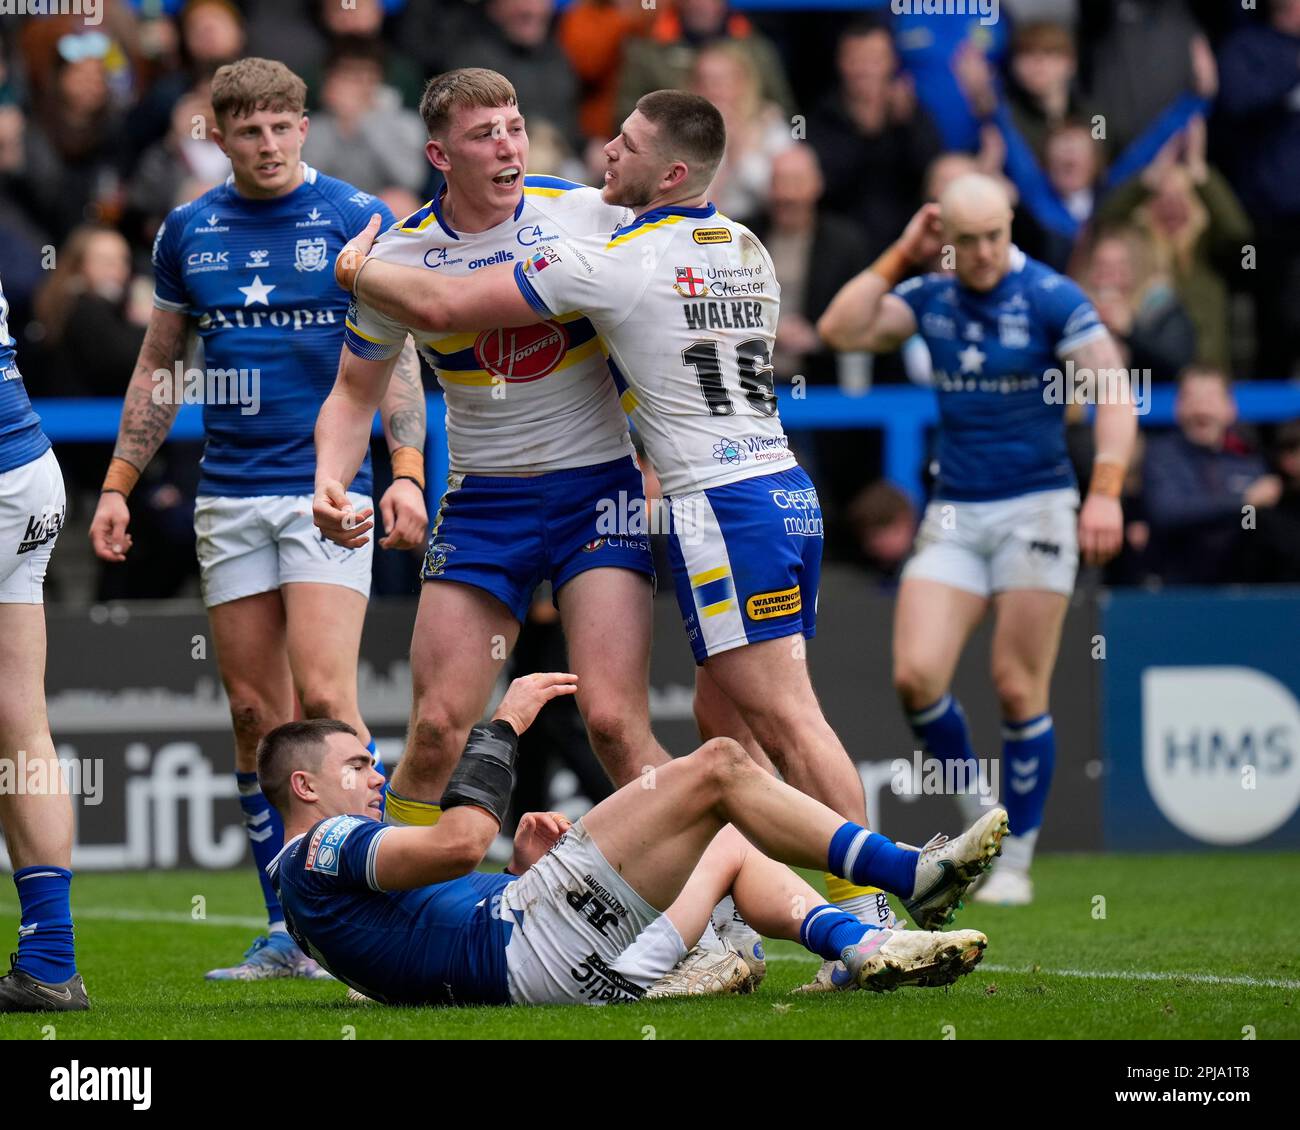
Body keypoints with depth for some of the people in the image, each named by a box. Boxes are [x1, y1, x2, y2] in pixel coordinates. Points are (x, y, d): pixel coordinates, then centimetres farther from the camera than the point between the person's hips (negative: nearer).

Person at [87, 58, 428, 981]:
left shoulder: (356, 220, -2)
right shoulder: (189, 232, 9)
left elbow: (394, 355, -2)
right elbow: (159, 367, 18)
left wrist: (408, 472, -14)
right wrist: (117, 486, 14)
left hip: (328, 490, -4)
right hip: (229, 498, 4)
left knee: (323, 696, -15)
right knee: (255, 713, 2)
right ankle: (289, 934, 7)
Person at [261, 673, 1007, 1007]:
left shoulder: (312, 898, 29)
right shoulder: (322, 851, -3)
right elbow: (461, 841, -20)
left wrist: (529, 870, 10)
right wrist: (504, 726, -7)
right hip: (522, 944, -10)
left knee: (730, 849, 23)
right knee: (720, 766, -6)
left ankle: (866, 946, 1)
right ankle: (913, 874, -4)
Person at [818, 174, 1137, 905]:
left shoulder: (1051, 297, -8)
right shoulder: (930, 298, 6)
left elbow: (1115, 393, -10)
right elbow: (841, 330, -2)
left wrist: (1106, 493, -21)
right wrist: (901, 256, -4)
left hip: (1036, 509, -4)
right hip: (954, 515, 4)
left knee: (1020, 690, -4)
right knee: (917, 674, -10)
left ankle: (1015, 861, 7)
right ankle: (979, 814, 12)